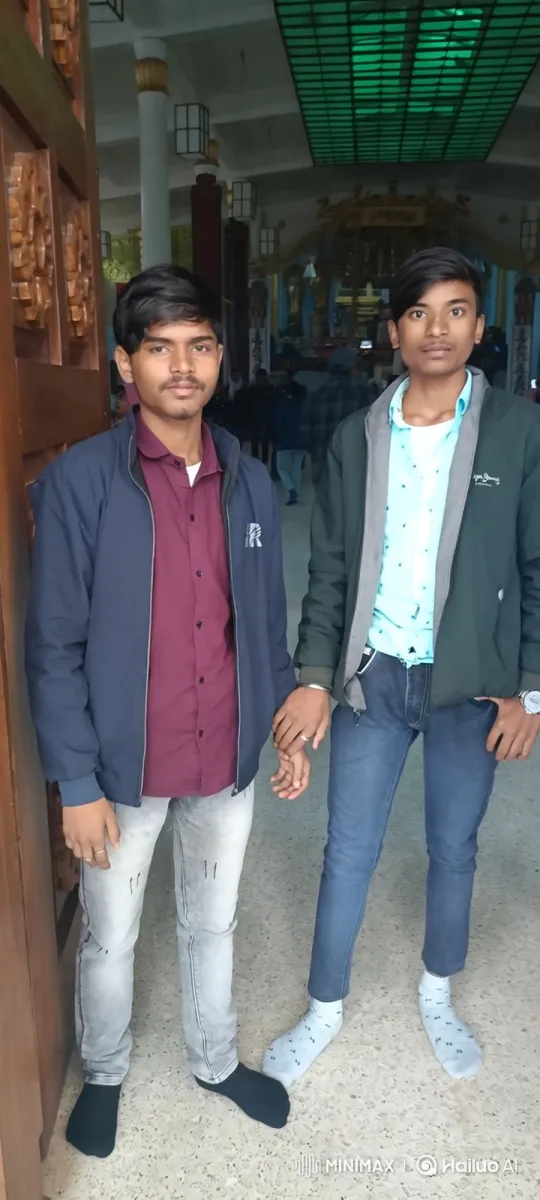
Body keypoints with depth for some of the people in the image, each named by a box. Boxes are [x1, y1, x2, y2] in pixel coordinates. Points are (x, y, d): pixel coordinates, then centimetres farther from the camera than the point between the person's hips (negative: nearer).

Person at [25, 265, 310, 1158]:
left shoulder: (249, 483, -2)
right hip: (124, 768, -3)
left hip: (228, 762, 4)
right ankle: (104, 1074, 48)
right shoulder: (78, 482, -16)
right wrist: (77, 784, -13)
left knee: (212, 925, 24)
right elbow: (54, 647, -13)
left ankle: (215, 1061, 50)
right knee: (110, 938, 19)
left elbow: (267, 625, 6)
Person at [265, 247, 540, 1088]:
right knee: (348, 852, 11)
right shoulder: (357, 438, 1)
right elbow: (330, 570, 2)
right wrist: (314, 677, -6)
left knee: (454, 850, 16)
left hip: (471, 682, -1)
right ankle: (325, 1009, 34)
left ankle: (437, 998, 42)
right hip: (373, 675, 1)